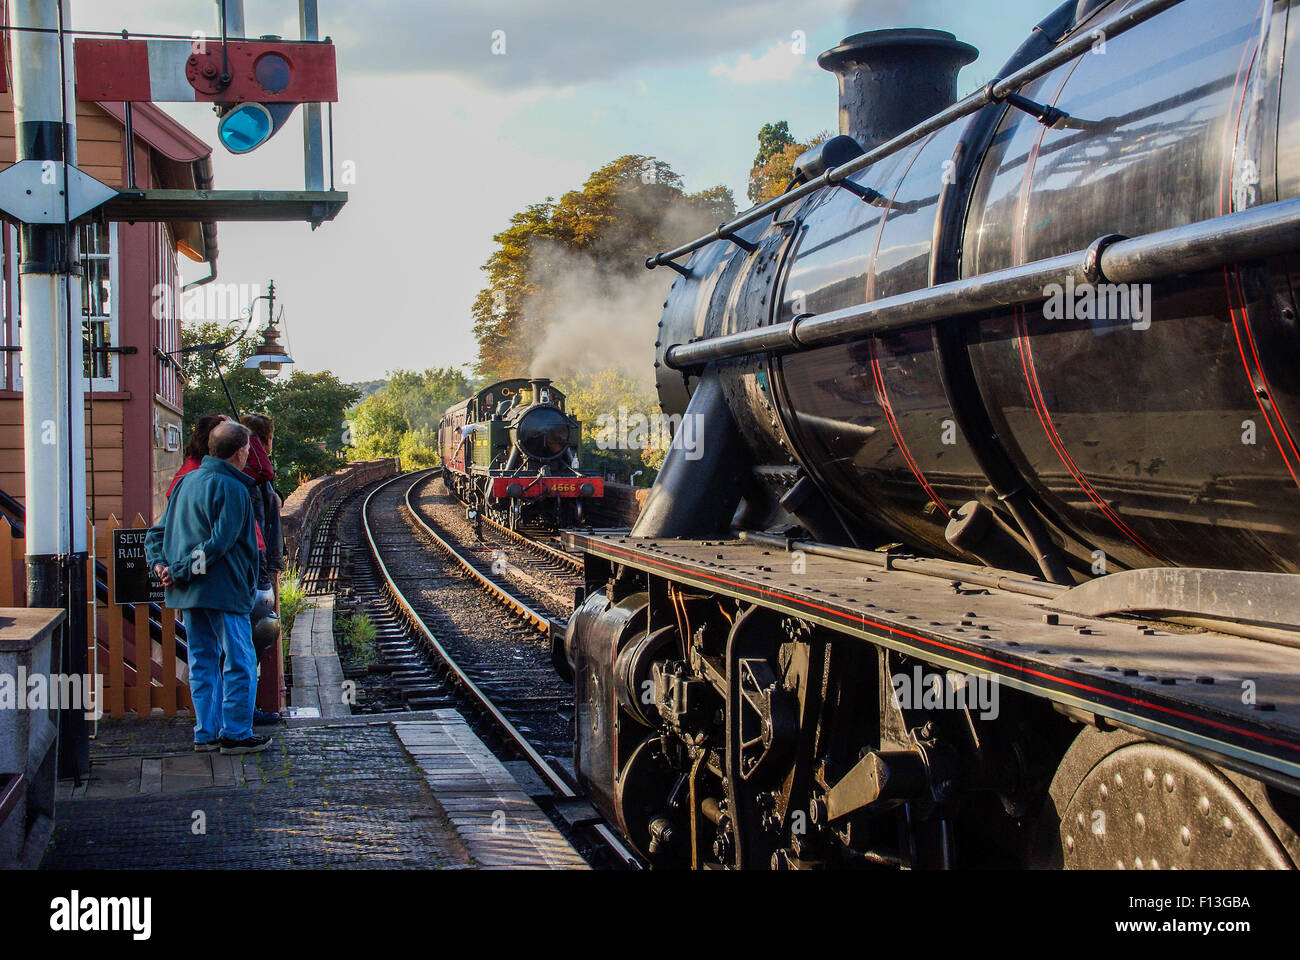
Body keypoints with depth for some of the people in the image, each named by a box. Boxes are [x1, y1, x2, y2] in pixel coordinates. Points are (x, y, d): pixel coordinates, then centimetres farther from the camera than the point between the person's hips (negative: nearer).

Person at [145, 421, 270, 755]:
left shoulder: (188, 481, 13)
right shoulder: (231, 489, -13)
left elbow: (159, 532, 15)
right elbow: (220, 543, -20)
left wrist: (160, 564, 2)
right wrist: (181, 570, -13)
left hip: (187, 591, 8)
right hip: (222, 590, -8)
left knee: (203, 661, 13)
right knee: (240, 662, 1)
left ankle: (206, 733, 16)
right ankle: (235, 734, 3)